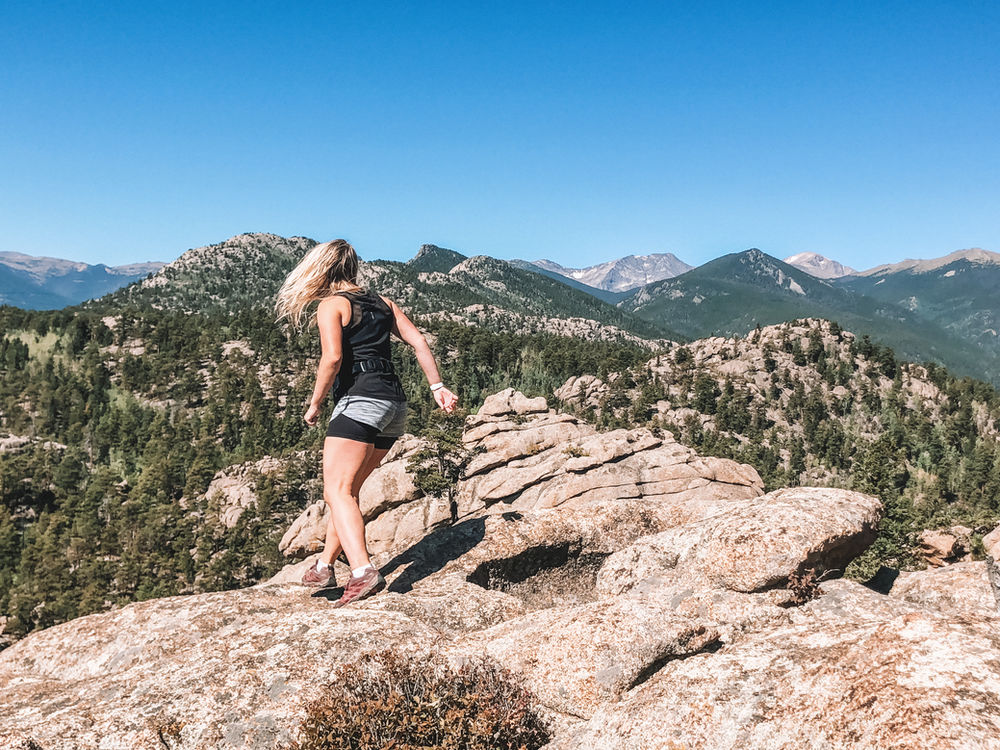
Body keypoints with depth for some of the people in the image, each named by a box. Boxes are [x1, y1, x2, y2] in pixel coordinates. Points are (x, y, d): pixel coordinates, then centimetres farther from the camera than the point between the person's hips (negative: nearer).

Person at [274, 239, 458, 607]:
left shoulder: (331, 304, -1)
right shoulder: (382, 302, 19)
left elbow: (332, 358, -17)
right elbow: (418, 341, 10)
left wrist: (314, 403, -6)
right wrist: (437, 387, 8)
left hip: (361, 400, -8)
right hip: (394, 404, 8)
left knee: (337, 491, -11)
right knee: (347, 489, 18)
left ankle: (364, 572, -27)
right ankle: (325, 564, 26)